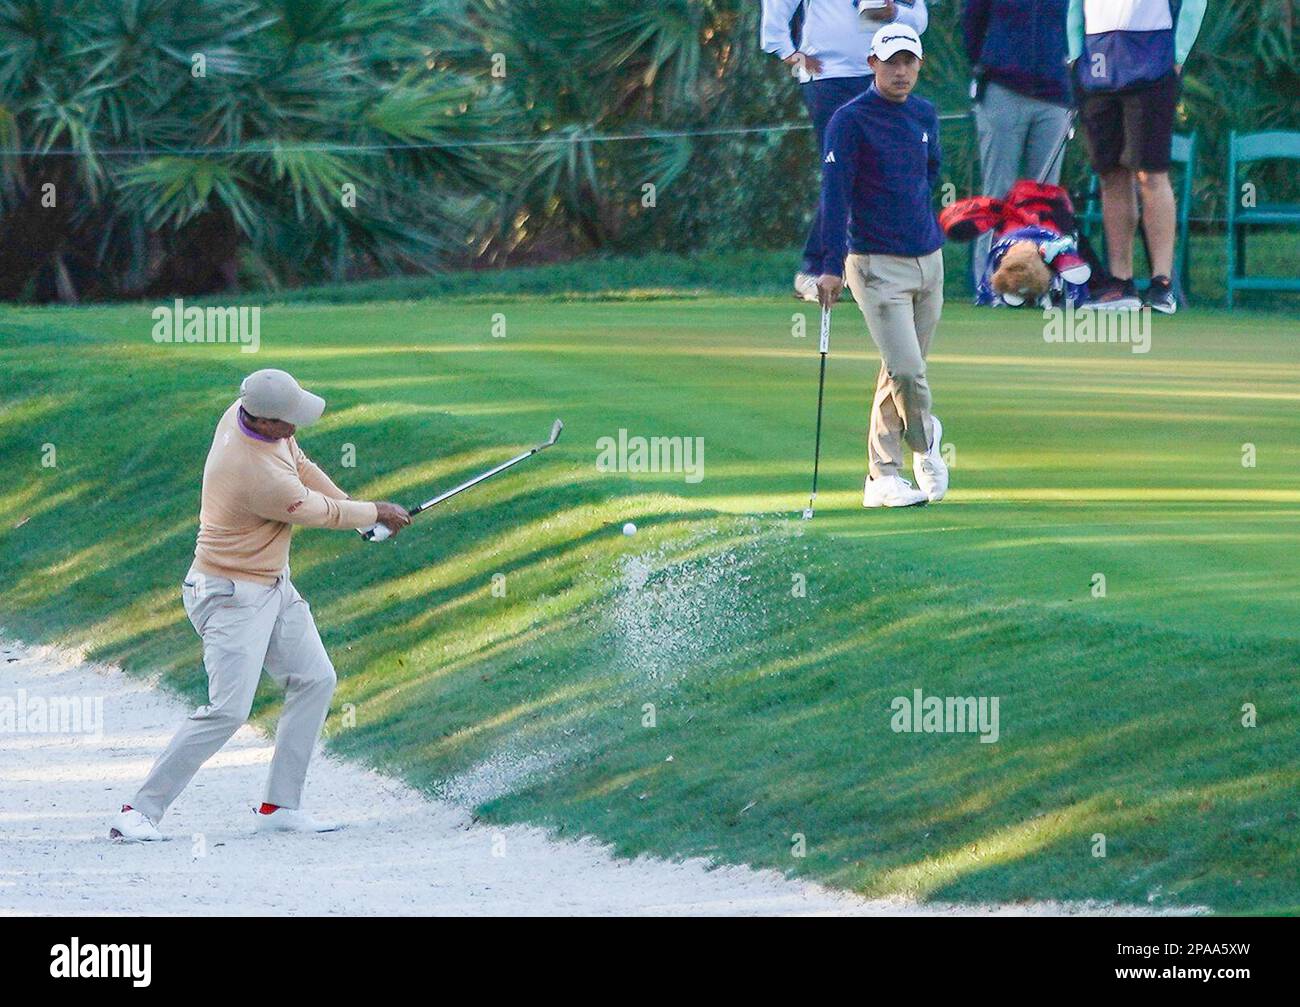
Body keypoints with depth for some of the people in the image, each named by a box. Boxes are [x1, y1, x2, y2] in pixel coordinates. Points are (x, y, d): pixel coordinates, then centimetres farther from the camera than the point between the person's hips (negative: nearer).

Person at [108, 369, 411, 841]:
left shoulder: (247, 410, -7)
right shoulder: (261, 478, -32)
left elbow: (298, 463, 12)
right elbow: (322, 514, -15)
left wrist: (355, 506, 8)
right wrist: (376, 513, 4)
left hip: (274, 587, 10)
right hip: (231, 596, -10)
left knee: (315, 680, 10)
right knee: (229, 709, -16)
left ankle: (279, 806, 14)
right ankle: (139, 812, -11)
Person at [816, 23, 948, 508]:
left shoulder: (924, 114, 10)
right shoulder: (850, 120, -10)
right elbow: (834, 193, -16)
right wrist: (831, 266, -22)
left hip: (929, 260, 6)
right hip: (878, 266, -6)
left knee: (898, 374, 9)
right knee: (907, 372, -13)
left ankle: (881, 478, 16)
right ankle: (925, 441, 15)